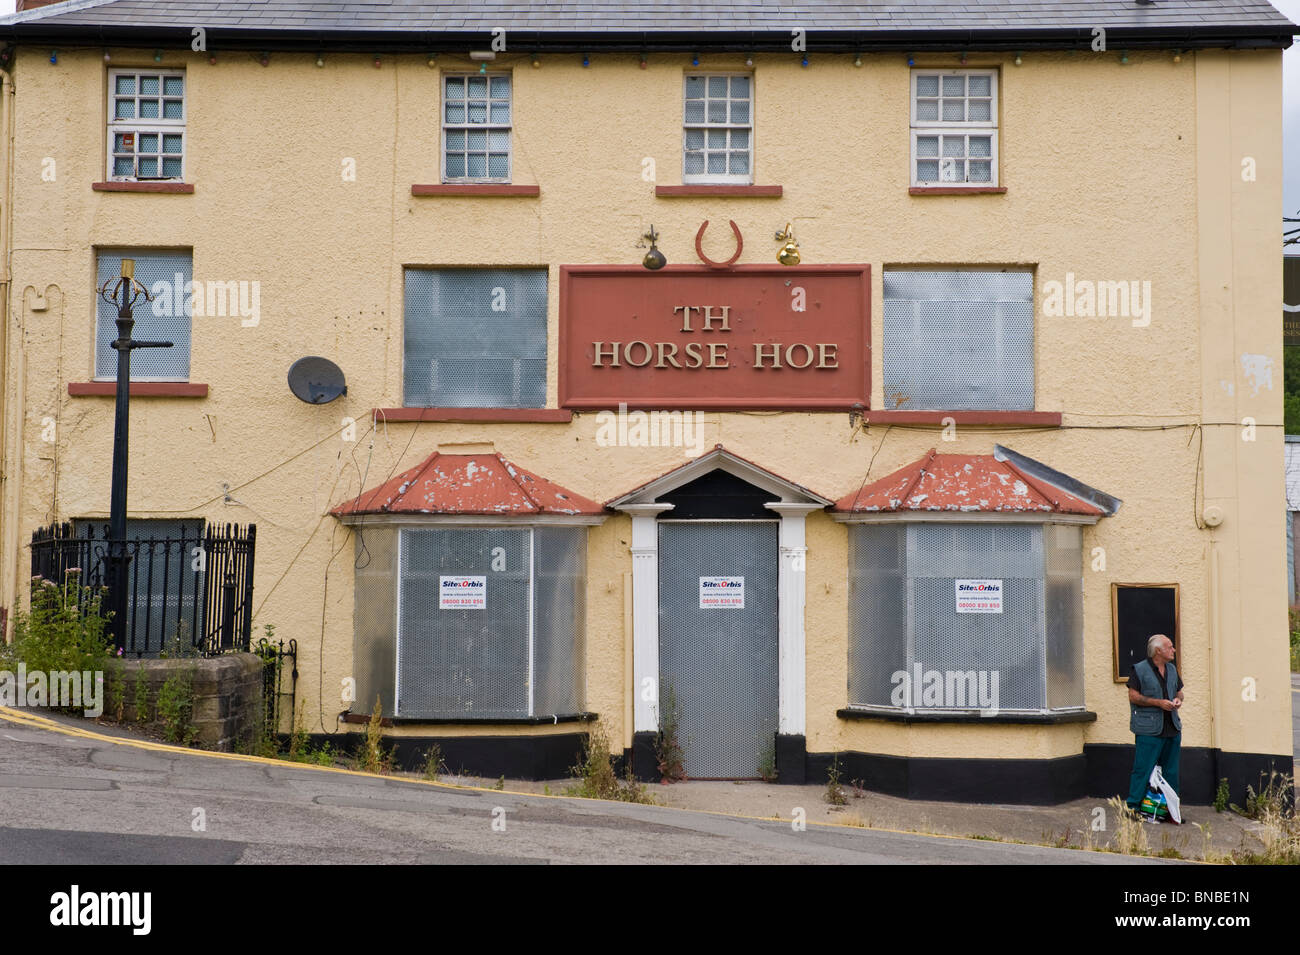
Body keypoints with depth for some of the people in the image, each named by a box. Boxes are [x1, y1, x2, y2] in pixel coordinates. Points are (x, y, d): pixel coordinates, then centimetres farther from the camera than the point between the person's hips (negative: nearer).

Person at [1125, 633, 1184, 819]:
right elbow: (1133, 696, -9)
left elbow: (1179, 691, 25)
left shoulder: (1172, 669, 15)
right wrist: (1158, 703, -15)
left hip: (1172, 728, 7)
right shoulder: (1140, 669, -6)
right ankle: (1133, 807, -1)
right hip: (1149, 730, -7)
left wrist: (1178, 699, 1)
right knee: (1142, 769, -7)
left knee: (1171, 770, 12)